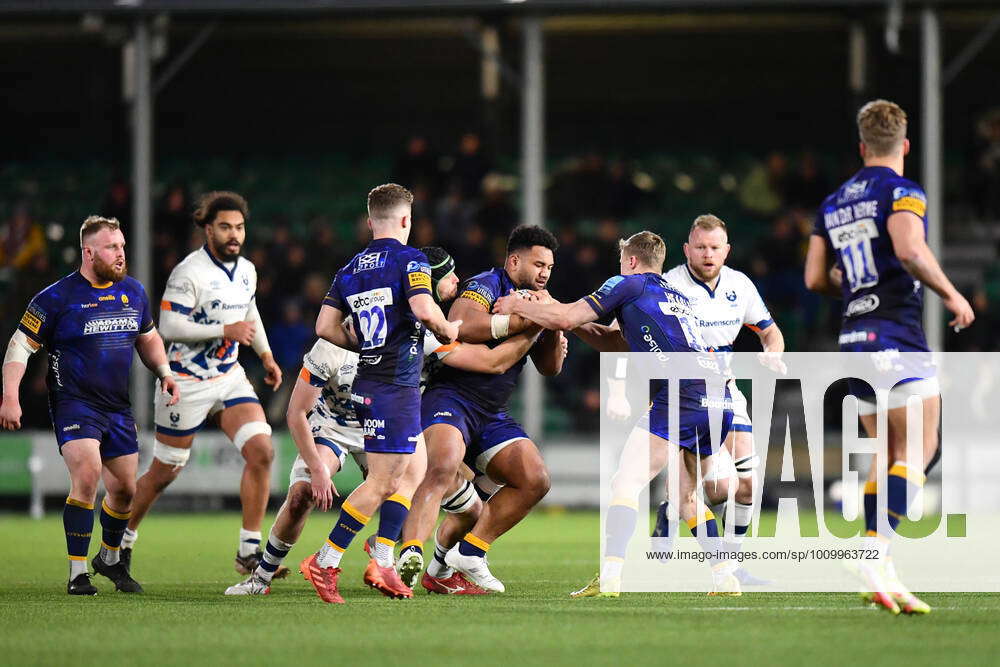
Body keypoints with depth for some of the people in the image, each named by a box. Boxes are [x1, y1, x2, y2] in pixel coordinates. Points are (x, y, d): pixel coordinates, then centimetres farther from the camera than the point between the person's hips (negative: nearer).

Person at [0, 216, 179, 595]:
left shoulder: (133, 292, 8)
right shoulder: (58, 297, -10)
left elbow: (148, 338, 25)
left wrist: (164, 372, 9)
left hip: (118, 407, 6)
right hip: (74, 403, -6)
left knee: (124, 489, 9)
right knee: (88, 473, -24)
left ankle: (109, 559, 37)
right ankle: (77, 574, -17)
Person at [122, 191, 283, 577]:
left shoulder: (247, 270, 6)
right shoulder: (189, 272, -17)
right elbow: (169, 326, -23)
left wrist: (265, 354, 16)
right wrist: (225, 331, -24)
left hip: (229, 377, 6)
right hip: (187, 382, -6)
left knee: (261, 451, -14)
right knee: (163, 474, 5)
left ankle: (248, 553, -8)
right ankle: (121, 542, 28)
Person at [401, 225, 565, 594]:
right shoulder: (486, 285, -6)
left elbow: (549, 368, 21)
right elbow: (460, 325, -25)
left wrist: (553, 334, 0)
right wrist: (519, 322, -25)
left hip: (493, 416, 8)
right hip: (451, 397, -8)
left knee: (535, 480, -5)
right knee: (443, 466, -33)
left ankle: (468, 552, 1)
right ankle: (411, 555, -45)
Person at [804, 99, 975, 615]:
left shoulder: (833, 203, 15)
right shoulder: (902, 192, -6)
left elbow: (815, 278, 14)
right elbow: (909, 249, -24)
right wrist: (951, 295, -13)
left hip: (854, 338, 7)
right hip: (897, 334, -7)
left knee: (888, 453, 11)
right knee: (918, 451, -6)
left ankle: (880, 571, 2)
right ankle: (876, 550, -22)